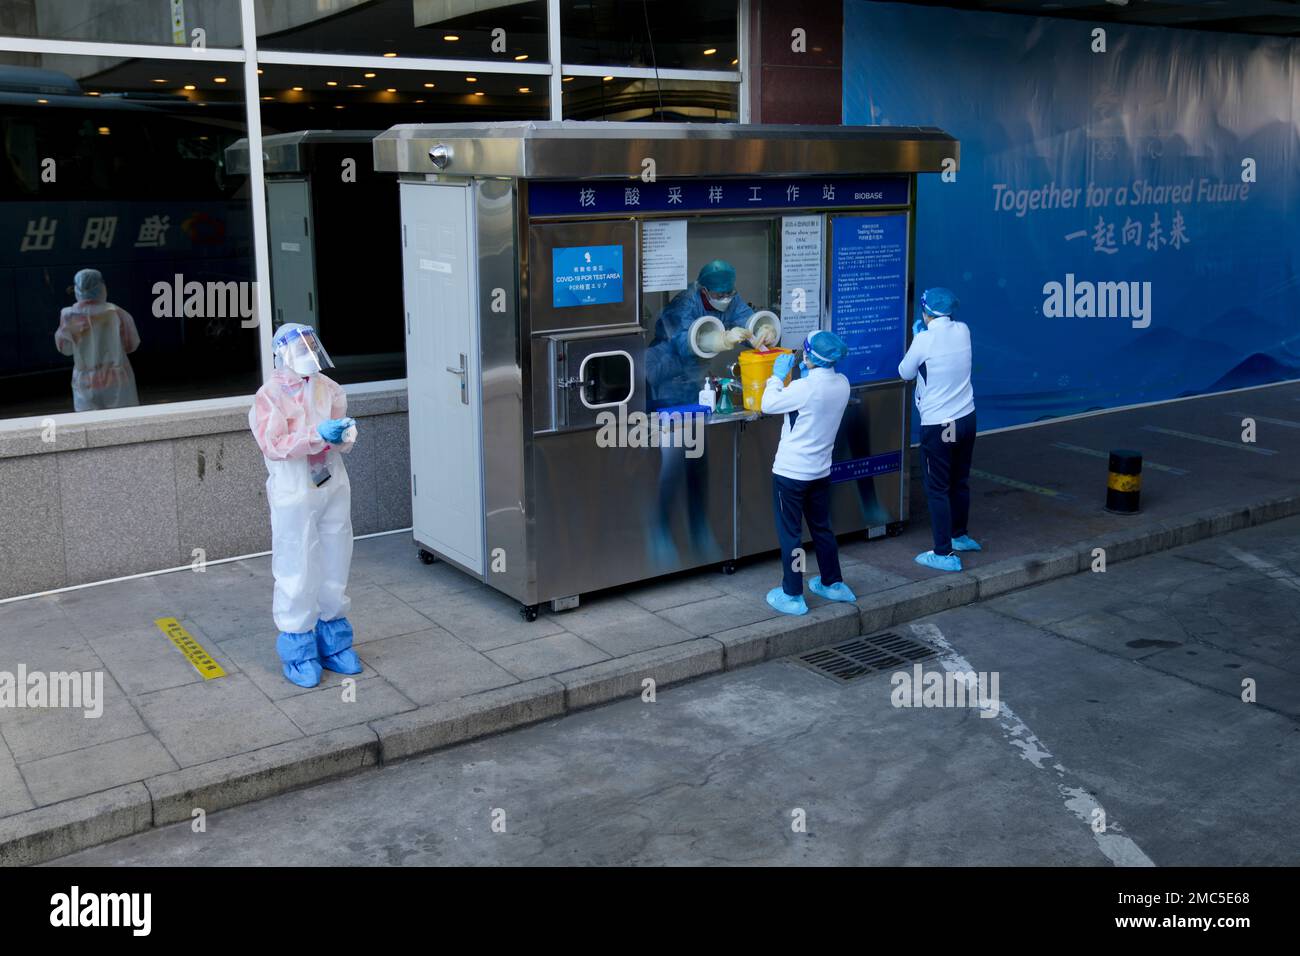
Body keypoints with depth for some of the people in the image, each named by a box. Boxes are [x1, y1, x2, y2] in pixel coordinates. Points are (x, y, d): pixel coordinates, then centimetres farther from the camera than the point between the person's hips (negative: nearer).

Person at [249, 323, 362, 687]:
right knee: (297, 573, -1)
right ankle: (298, 652, 13)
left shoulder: (328, 389, 5)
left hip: (333, 489, 6)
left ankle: (333, 643, 30)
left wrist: (344, 434, -11)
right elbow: (273, 445, -18)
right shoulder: (269, 395, -11)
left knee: (334, 568, 15)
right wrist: (316, 436, -27)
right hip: (294, 495, -6)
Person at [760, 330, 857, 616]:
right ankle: (833, 584, 34)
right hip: (821, 471, 7)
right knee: (822, 528, 22)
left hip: (791, 473, -7)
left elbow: (768, 405, -11)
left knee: (790, 534, 6)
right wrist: (805, 376, 9)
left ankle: (792, 596, 13)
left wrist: (778, 375, -1)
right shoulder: (842, 384, -3)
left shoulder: (804, 388, -24)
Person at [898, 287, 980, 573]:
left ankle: (945, 554, 3)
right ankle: (960, 535, 39)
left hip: (937, 425, -6)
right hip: (967, 417, 7)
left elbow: (905, 373, 0)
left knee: (938, 489, 1)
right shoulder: (963, 330, 0)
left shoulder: (924, 340, -18)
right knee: (960, 481, 21)